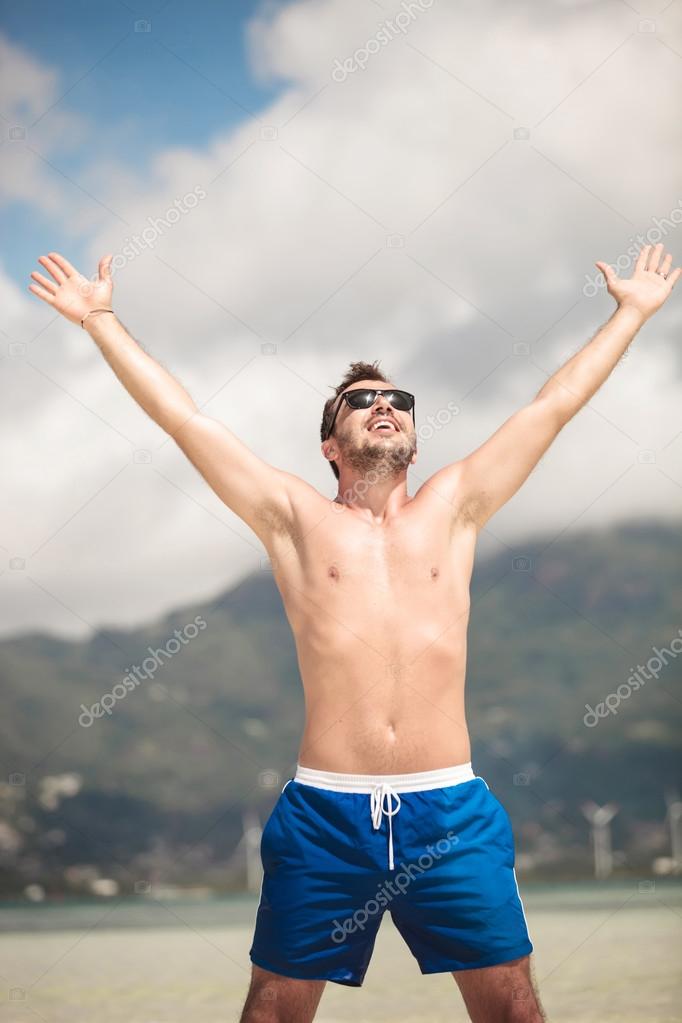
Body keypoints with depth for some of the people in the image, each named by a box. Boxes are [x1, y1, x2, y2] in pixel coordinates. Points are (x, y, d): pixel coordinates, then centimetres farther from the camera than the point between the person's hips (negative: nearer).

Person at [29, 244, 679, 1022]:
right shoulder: (295, 517, 9)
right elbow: (182, 416, 10)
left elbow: (555, 404, 18)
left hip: (451, 811, 1)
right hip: (324, 813, -1)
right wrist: (100, 319, 12)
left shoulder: (453, 507, 13)